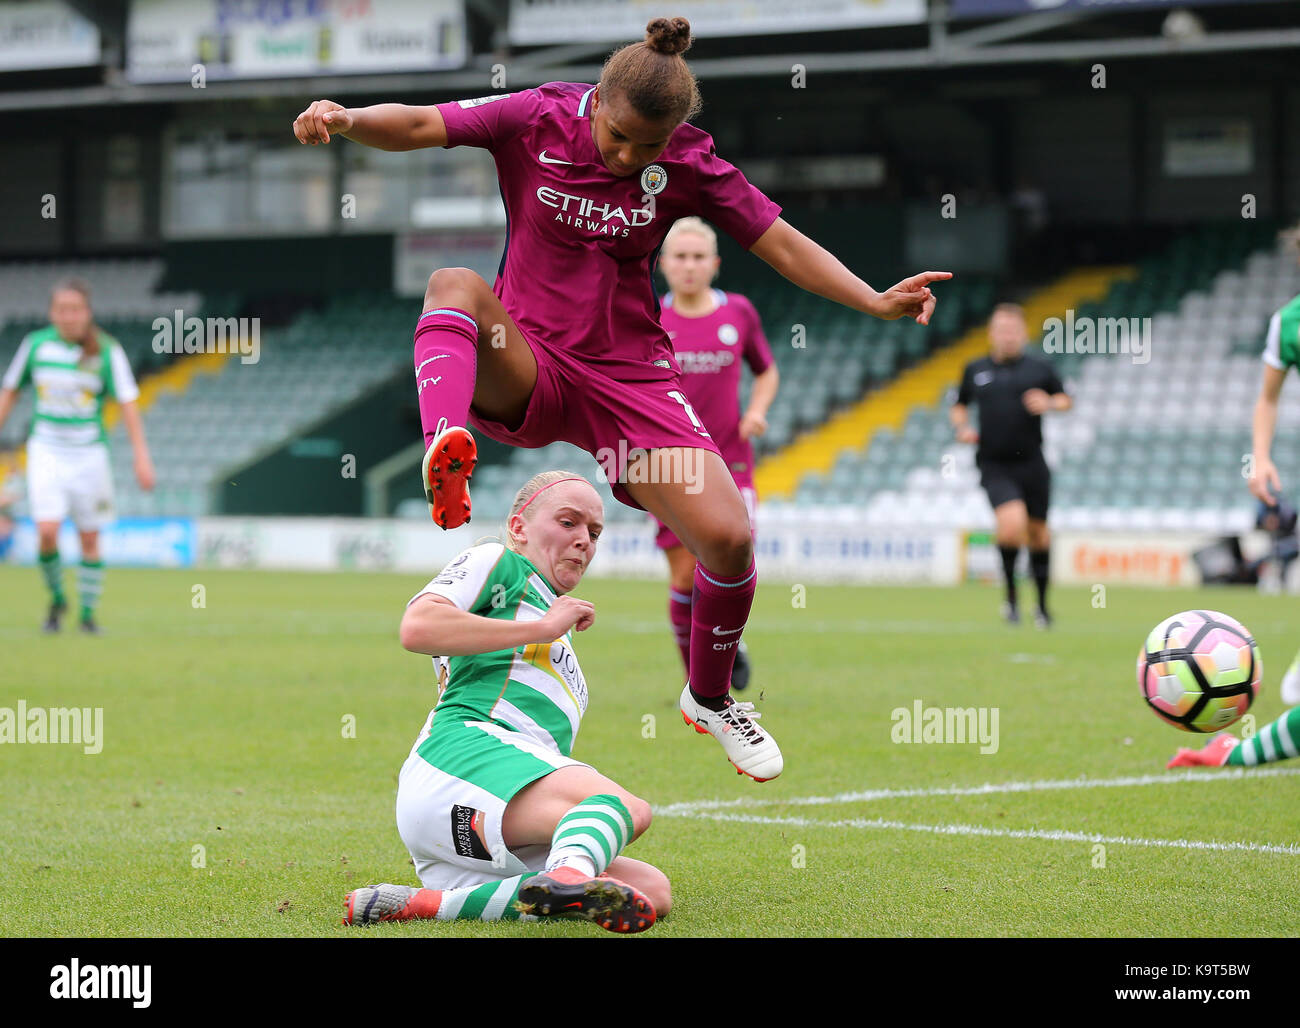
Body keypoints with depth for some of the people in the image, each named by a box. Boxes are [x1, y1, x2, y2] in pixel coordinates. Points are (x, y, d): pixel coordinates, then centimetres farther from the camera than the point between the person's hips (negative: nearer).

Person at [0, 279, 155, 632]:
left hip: (89, 454, 0)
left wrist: (142, 457, -11)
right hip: (46, 452, 0)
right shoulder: (36, 344, -1)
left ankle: (88, 614, 18)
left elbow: (128, 404, -5)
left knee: (89, 538, 4)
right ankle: (56, 598, 11)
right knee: (47, 532, -14)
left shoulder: (107, 351, -7)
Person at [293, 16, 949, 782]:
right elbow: (417, 127, -17)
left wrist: (876, 301, -15)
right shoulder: (538, 120, -8)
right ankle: (445, 460, -60)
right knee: (454, 285, -34)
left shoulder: (688, 163, -5)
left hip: (630, 376, 1)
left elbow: (782, 243, -2)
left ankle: (710, 699, 16)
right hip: (523, 369, -1)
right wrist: (347, 121, -38)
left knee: (729, 538, -14)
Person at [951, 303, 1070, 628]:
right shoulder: (975, 370, 7)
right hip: (995, 465, -1)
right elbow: (960, 406, 21)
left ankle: (1042, 604, 26)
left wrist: (1050, 404, -6)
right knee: (1012, 523, -23)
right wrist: (961, 427, 1)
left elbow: (1066, 400, 15)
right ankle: (1010, 595, -3)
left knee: (1037, 531, 9)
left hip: (1032, 464, 1)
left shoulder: (1039, 368, 4)